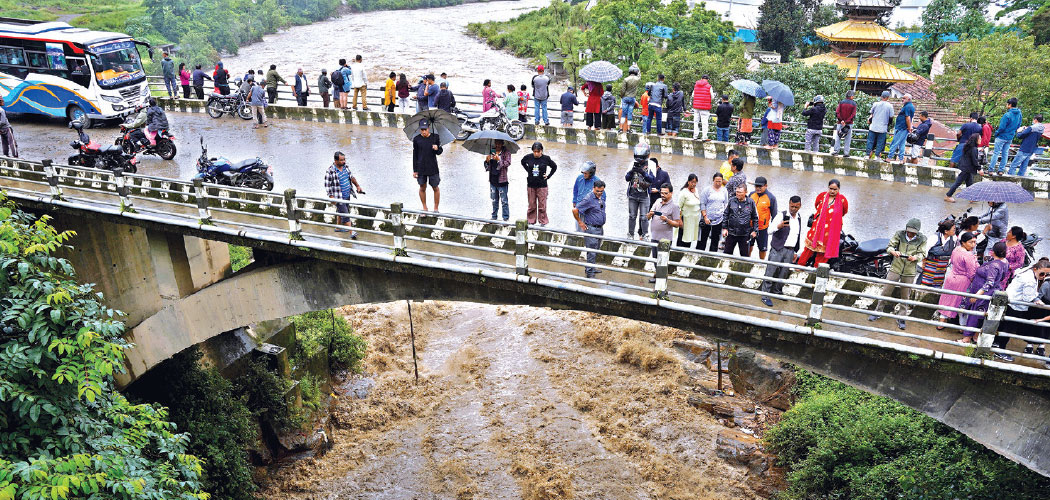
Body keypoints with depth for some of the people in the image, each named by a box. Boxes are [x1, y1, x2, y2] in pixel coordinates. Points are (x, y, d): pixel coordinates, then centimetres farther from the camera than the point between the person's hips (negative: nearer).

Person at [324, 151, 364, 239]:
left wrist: (357, 186, 20)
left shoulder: (345, 167, 1)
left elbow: (351, 177, 17)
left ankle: (339, 228, 41)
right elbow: (327, 186, -17)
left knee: (342, 212, 22)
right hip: (338, 198, -8)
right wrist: (331, 197, -21)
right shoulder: (330, 171, -20)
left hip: (347, 195, 8)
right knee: (345, 215, -9)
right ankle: (352, 233, -11)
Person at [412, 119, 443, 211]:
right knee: (422, 188, 10)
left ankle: (436, 208, 20)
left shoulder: (435, 137, -3)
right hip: (421, 168, 1)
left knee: (435, 188, 5)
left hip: (433, 168, -1)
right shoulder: (416, 139, -2)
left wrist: (437, 149, -23)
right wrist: (414, 170, 3)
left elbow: (440, 152, 2)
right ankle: (424, 208, 27)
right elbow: (415, 155, 3)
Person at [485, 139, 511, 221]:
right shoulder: (491, 151, 13)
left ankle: (506, 217, 1)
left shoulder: (506, 152, -1)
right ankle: (494, 217, 19)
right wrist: (487, 161, -5)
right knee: (494, 200, 12)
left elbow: (508, 163, -13)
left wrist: (499, 159, -25)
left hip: (502, 180, -5)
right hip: (493, 179, 5)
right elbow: (487, 167, 17)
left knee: (504, 200, -4)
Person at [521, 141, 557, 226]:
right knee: (531, 205, 8)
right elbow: (523, 162, 21)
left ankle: (542, 221, 10)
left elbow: (554, 167, 10)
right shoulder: (528, 157, -3)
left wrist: (548, 176, 3)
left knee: (542, 205, 0)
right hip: (531, 185, 2)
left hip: (542, 185, -2)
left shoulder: (546, 158, -6)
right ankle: (531, 221, 18)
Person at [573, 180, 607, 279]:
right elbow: (575, 210, -23)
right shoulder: (589, 199, -21)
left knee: (596, 251, 19)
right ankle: (589, 273, 3)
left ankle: (591, 268, 32)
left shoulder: (601, 197, 7)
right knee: (592, 252, -5)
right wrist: (580, 222, -14)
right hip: (591, 229, -9)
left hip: (599, 228, 9)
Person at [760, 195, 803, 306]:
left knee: (784, 273, 10)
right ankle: (765, 295, 2)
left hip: (790, 251, 5)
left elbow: (799, 236, 21)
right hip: (778, 249, -5)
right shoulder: (782, 215, -6)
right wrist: (778, 227, -36)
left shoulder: (799, 219, 12)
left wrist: (796, 252, 19)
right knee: (770, 272, -4)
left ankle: (777, 291, 26)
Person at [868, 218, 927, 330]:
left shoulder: (922, 239, -3)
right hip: (895, 268, 0)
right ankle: (877, 312, 21)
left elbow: (922, 254, -4)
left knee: (905, 296, 9)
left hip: (910, 271, 0)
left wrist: (915, 257, -26)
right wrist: (893, 252, -25)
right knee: (885, 291, 6)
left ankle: (901, 318, 22)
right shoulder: (899, 234, -3)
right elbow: (889, 246, -2)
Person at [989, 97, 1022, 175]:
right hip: (1010, 137, 7)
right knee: (1005, 154, 11)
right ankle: (1001, 170, 14)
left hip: (1002, 137, -7)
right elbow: (1018, 125, 13)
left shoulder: (1007, 115, -23)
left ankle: (991, 169, -2)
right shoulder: (1019, 114, 2)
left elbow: (1002, 127, -20)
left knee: (996, 153, -2)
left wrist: (996, 133, -3)